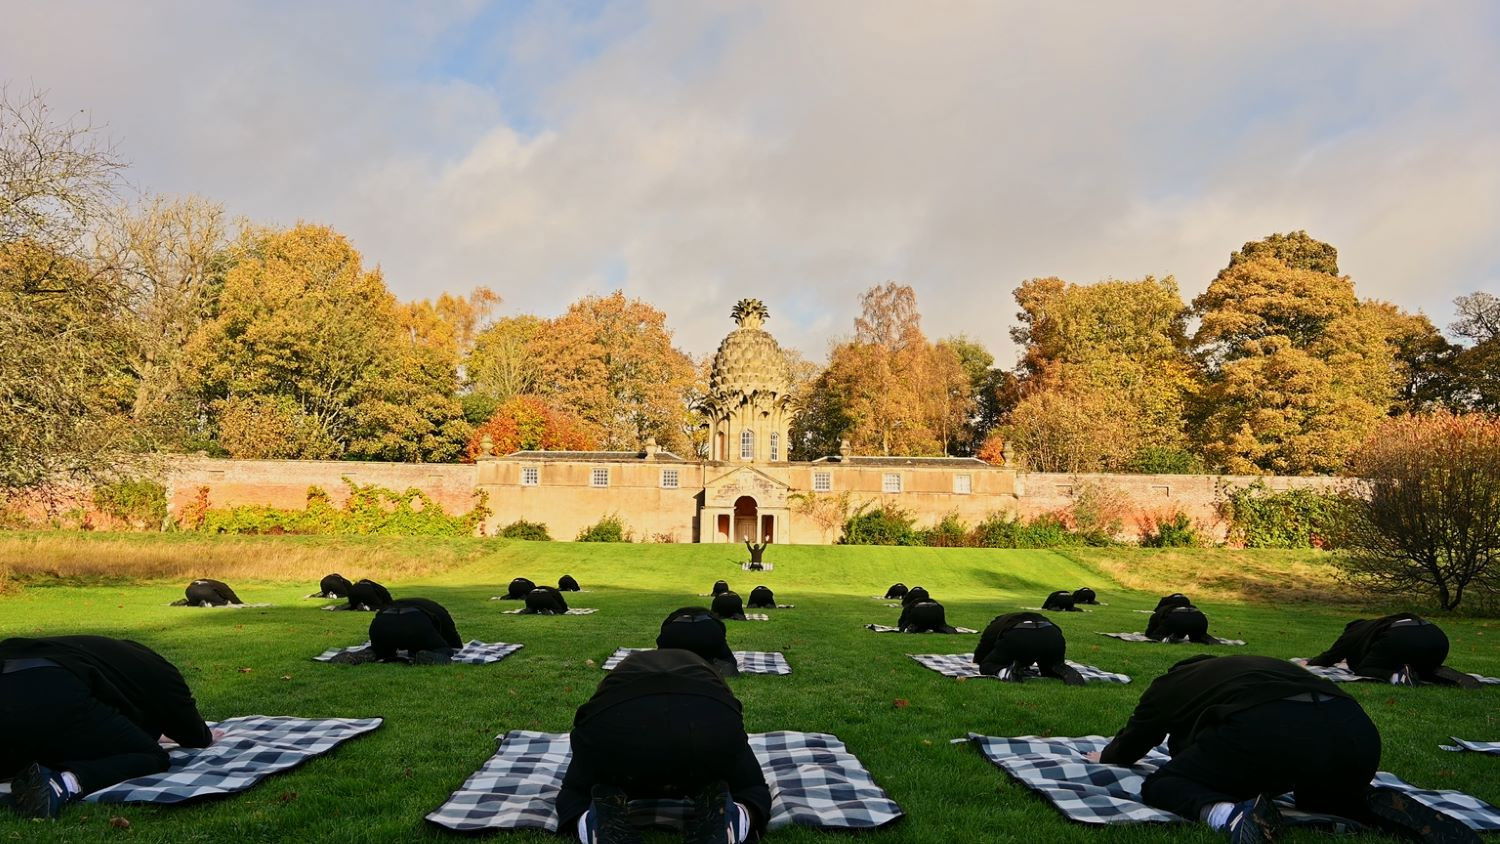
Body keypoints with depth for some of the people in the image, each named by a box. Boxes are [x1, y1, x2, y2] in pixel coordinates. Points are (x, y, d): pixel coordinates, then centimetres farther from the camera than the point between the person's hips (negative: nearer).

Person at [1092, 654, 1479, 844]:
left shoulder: (1170, 684, 28)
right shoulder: (1250, 666, 42)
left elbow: (1133, 741, 42)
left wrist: (1105, 757, 63)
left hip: (1269, 731, -6)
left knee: (1160, 786, 15)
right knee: (1319, 791, 39)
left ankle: (1227, 812, -16)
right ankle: (1381, 807, 7)